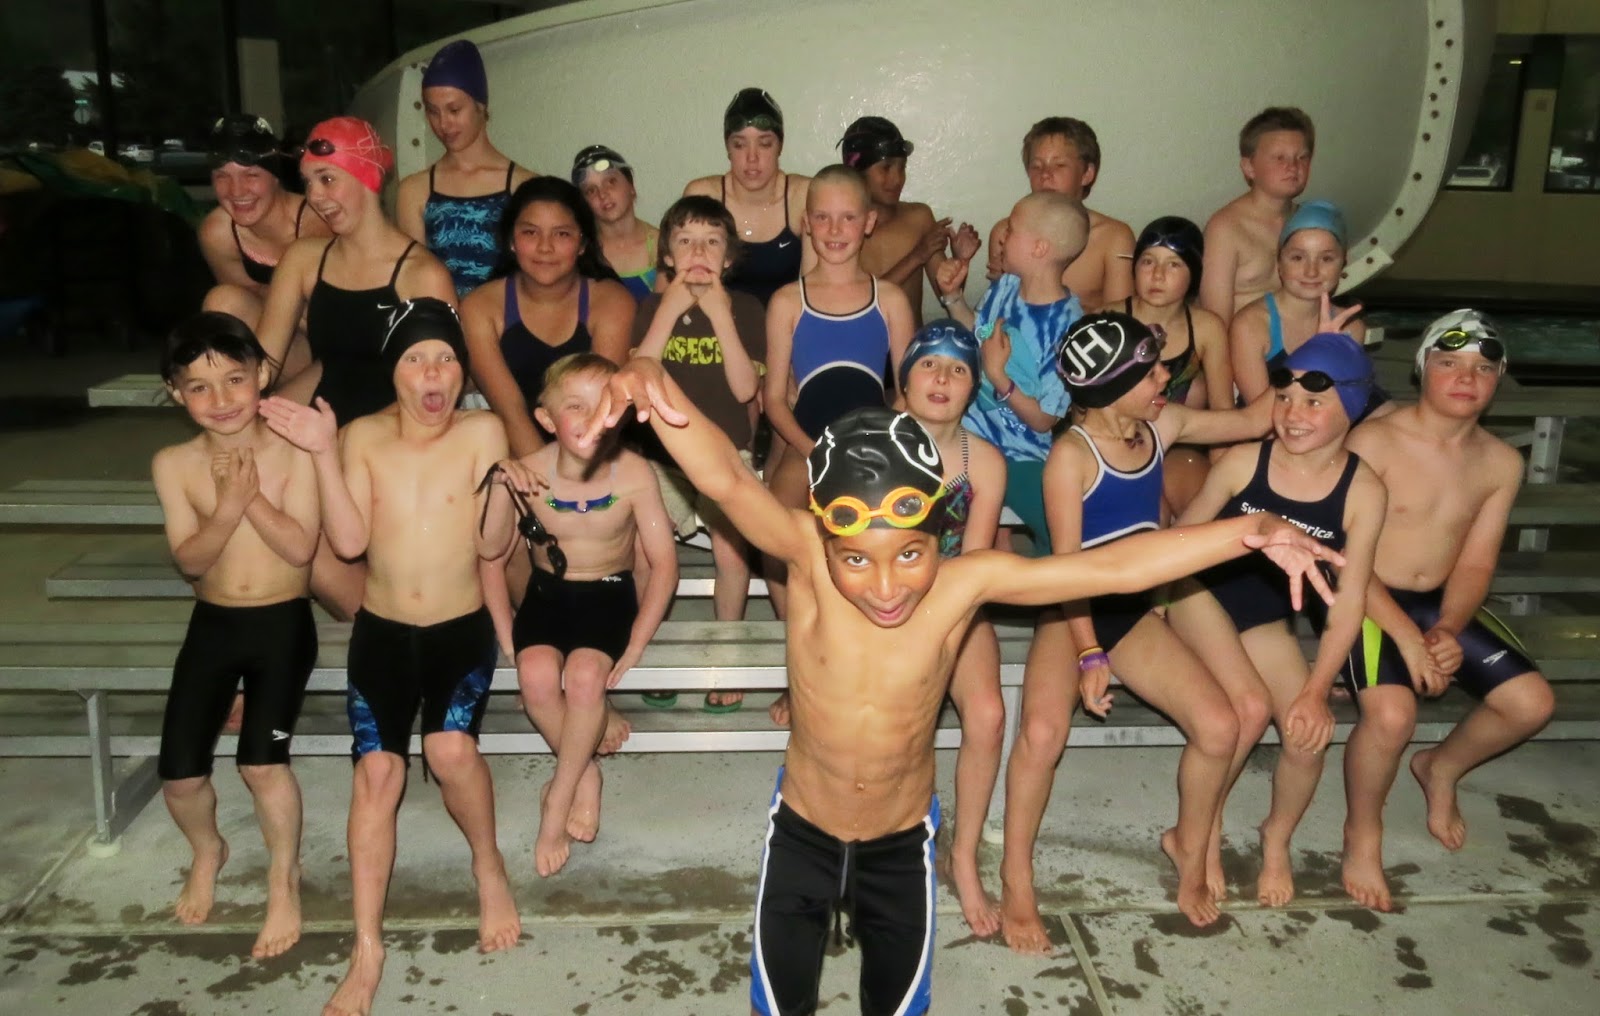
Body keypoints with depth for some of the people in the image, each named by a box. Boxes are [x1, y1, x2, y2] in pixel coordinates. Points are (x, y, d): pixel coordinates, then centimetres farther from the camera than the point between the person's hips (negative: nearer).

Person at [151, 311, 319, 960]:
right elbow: (189, 561, -9)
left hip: (283, 623, -3)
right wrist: (228, 507, -24)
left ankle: (284, 876, 12)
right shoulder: (174, 464, -5)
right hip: (212, 626, 3)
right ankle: (207, 851, 36)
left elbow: (300, 547, -16)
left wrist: (251, 496, -24)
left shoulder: (293, 453, -12)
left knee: (261, 761, -16)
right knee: (178, 773, 1)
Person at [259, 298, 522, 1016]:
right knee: (376, 770, -6)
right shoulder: (363, 437, -2)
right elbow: (349, 541, -11)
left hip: (462, 631, -2)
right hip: (381, 633, 2)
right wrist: (323, 453, -17)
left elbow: (492, 545, -10)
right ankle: (367, 950, 6)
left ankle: (489, 866, 8)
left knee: (451, 747, -23)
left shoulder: (482, 432, -7)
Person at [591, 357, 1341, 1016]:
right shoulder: (808, 562, -28)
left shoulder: (965, 583, -25)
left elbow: (1111, 567, -25)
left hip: (902, 841, 1)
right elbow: (726, 481, -43)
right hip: (802, 833, 0)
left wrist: (1247, 531, -30)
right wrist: (653, 382, -59)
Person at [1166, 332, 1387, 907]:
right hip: (1203, 594, -2)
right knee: (1251, 706, -24)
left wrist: (1316, 689, -17)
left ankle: (1277, 841, 21)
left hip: (1269, 621, 2)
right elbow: (1183, 534, -6)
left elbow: (1348, 603, -12)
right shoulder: (1243, 461, -17)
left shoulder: (1363, 492, -14)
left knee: (1309, 736, -13)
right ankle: (1203, 831, 2)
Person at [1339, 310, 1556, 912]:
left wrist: (1448, 630, -16)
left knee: (1532, 702, -3)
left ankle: (1441, 770, 29)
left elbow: (1475, 563, 3)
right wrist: (1405, 635, -24)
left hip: (1441, 603, 6)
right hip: (1365, 598, -6)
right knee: (1392, 713, -28)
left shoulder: (1501, 464, 1)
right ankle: (1362, 834, 1)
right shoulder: (1373, 442, -17)